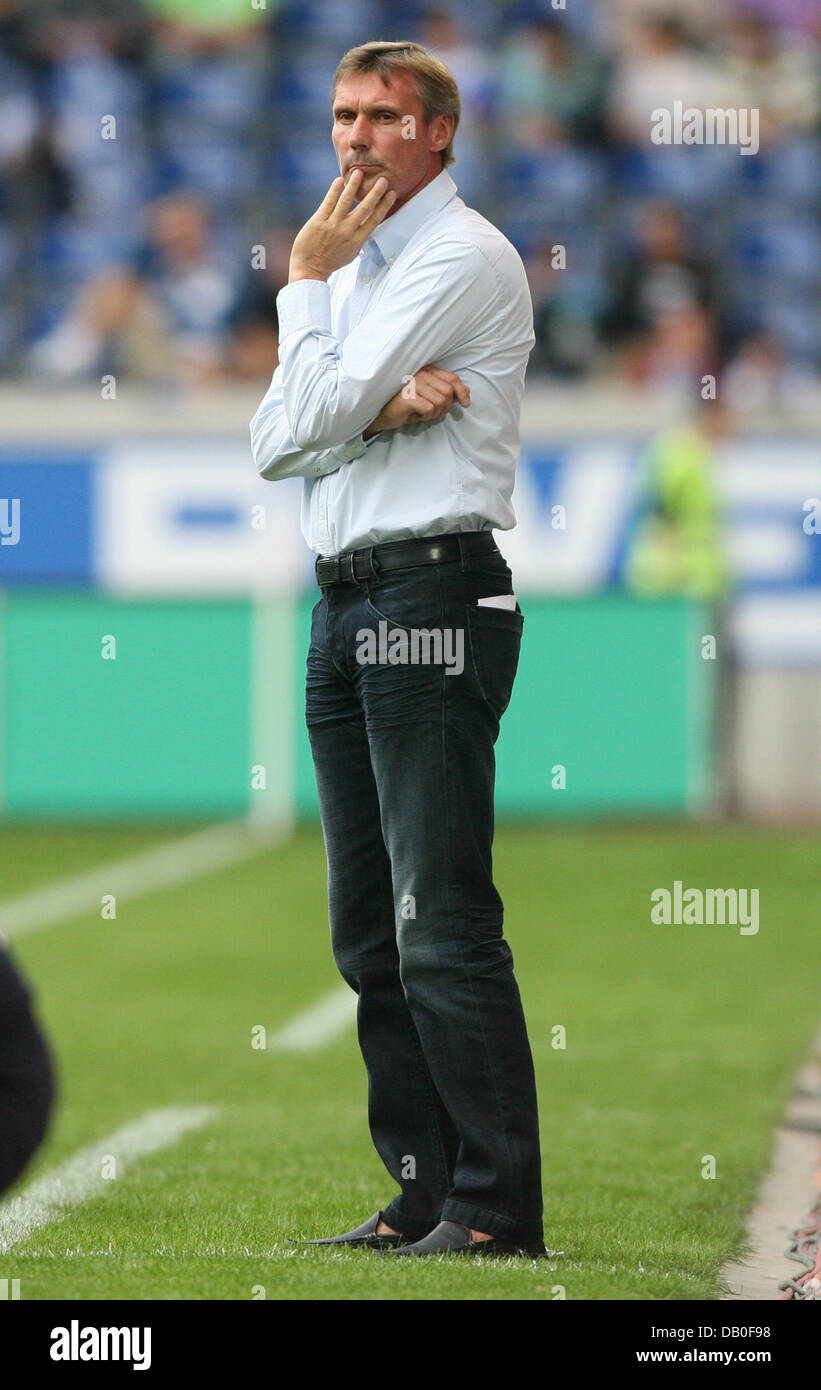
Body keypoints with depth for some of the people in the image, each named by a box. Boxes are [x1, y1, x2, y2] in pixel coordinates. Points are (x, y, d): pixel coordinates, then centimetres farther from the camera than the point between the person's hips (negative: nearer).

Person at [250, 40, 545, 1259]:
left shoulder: (461, 257, -7)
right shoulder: (357, 267, 21)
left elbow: (315, 410, -12)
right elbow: (275, 443, 8)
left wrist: (306, 283, 1)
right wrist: (382, 403, -9)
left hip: (431, 596, -9)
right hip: (345, 607, 9)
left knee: (443, 925, -12)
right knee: (371, 932, 8)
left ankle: (496, 1207, -12)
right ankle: (425, 1193, 13)